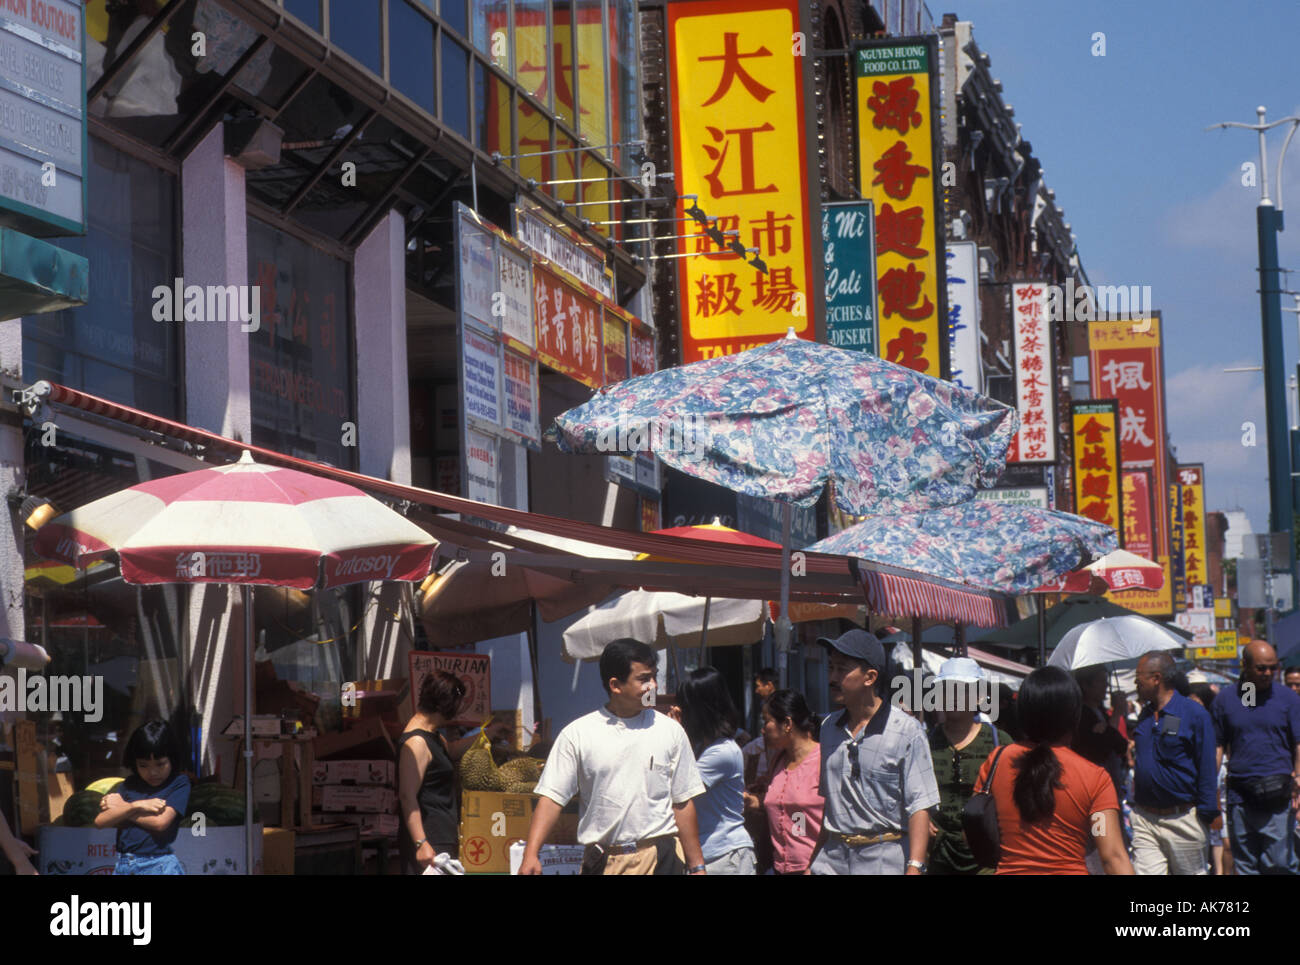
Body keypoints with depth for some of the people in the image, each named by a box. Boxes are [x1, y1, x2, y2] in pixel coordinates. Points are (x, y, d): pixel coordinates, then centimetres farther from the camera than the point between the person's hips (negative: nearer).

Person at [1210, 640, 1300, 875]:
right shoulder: (1225, 698, 8)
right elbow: (1217, 746, 12)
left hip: (1277, 796, -2)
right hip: (1239, 795, 2)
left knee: (1278, 863, -7)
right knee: (1244, 865, 6)